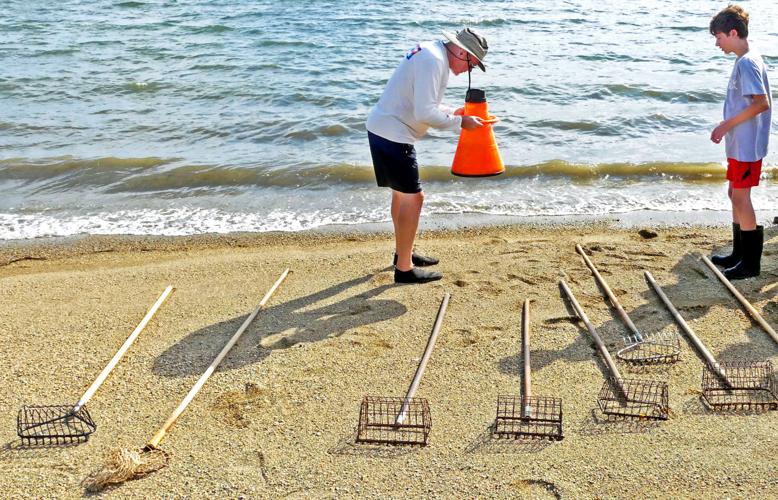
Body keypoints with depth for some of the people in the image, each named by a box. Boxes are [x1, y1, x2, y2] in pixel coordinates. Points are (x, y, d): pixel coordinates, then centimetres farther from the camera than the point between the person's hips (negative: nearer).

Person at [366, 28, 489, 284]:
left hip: (385, 130, 11)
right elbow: (424, 113, -26)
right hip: (393, 135, -11)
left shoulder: (431, 53, 13)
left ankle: (403, 253, 35)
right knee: (413, 198, -5)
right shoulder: (433, 61, -20)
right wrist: (459, 122, -16)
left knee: (402, 193, 21)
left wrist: (452, 111, 11)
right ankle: (404, 269, 2)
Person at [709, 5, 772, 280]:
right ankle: (740, 253, 26)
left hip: (747, 145, -10)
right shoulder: (746, 60, 13)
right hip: (739, 143, 10)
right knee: (736, 195, 16)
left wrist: (727, 125, -20)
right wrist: (727, 127, 16)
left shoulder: (747, 63, -18)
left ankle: (751, 263, 3)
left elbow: (762, 103, -25)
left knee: (740, 197, -5)